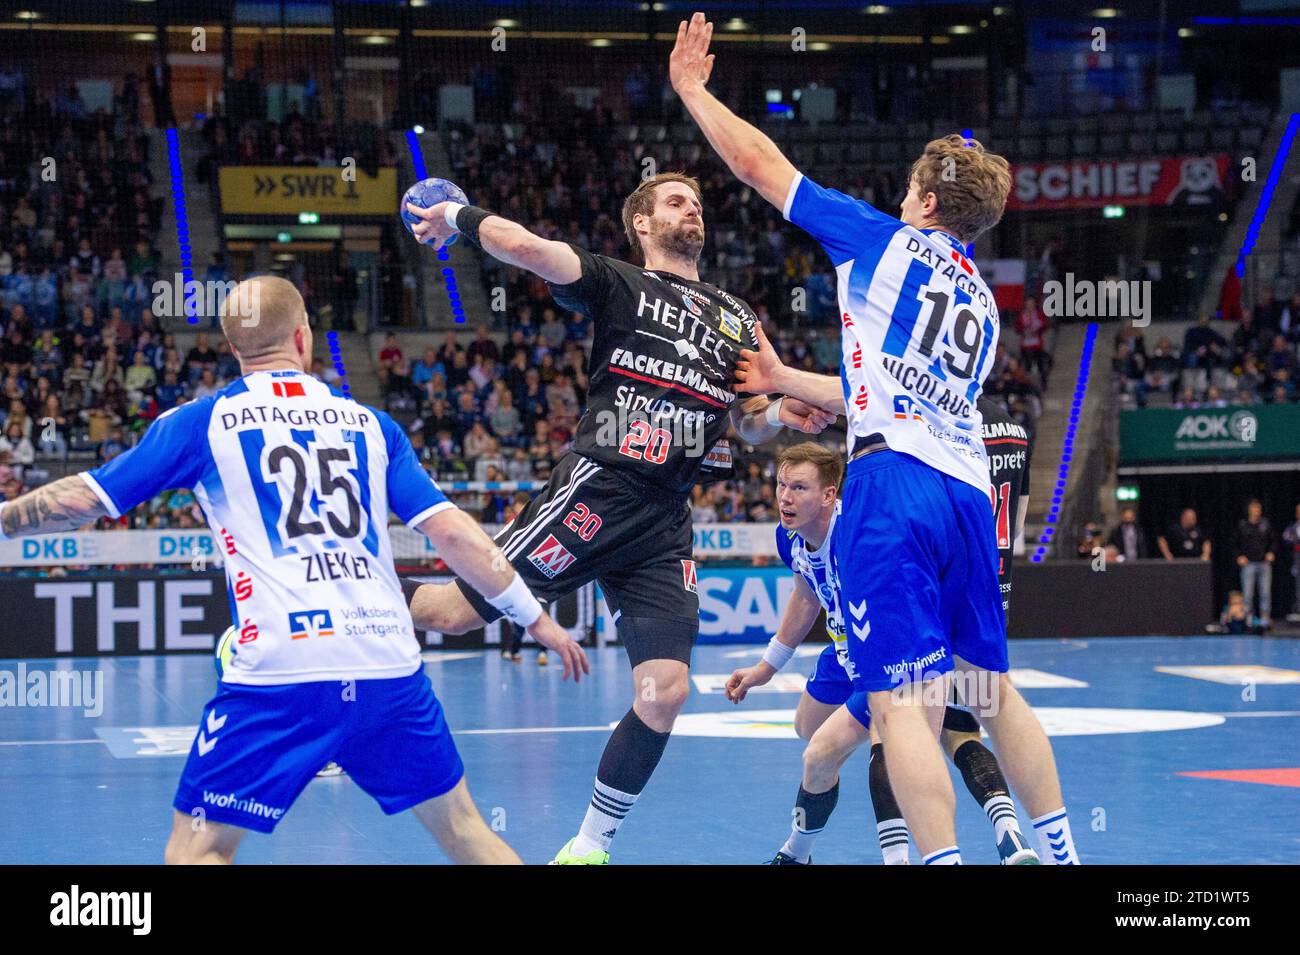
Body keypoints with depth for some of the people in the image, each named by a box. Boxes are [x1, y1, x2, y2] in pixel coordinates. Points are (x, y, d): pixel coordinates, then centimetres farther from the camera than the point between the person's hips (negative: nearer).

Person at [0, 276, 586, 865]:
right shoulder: (370, 424, 14)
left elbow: (82, 500, 9)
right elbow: (450, 530, 10)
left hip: (278, 674, -3)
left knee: (197, 847, 5)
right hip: (389, 667, 3)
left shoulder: (202, 422, 7)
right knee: (460, 826, 17)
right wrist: (534, 617, 17)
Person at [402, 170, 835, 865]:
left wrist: (779, 414, 4)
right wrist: (458, 217, 3)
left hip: (666, 527, 5)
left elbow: (749, 421, 25)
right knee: (456, 612, -9)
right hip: (596, 491, -5)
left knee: (664, 693, -5)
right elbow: (525, 246, -11)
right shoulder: (620, 283, 5)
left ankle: (589, 848, 9)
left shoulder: (736, 316, 23)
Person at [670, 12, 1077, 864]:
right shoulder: (981, 304, 25)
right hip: (969, 488, 7)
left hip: (893, 480, -7)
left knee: (903, 704, -12)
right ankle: (1059, 849, 20)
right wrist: (782, 381, 43)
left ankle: (943, 859, -22)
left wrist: (692, 89, 23)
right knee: (994, 691, 18)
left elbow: (759, 163, 10)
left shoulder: (887, 243, 7)